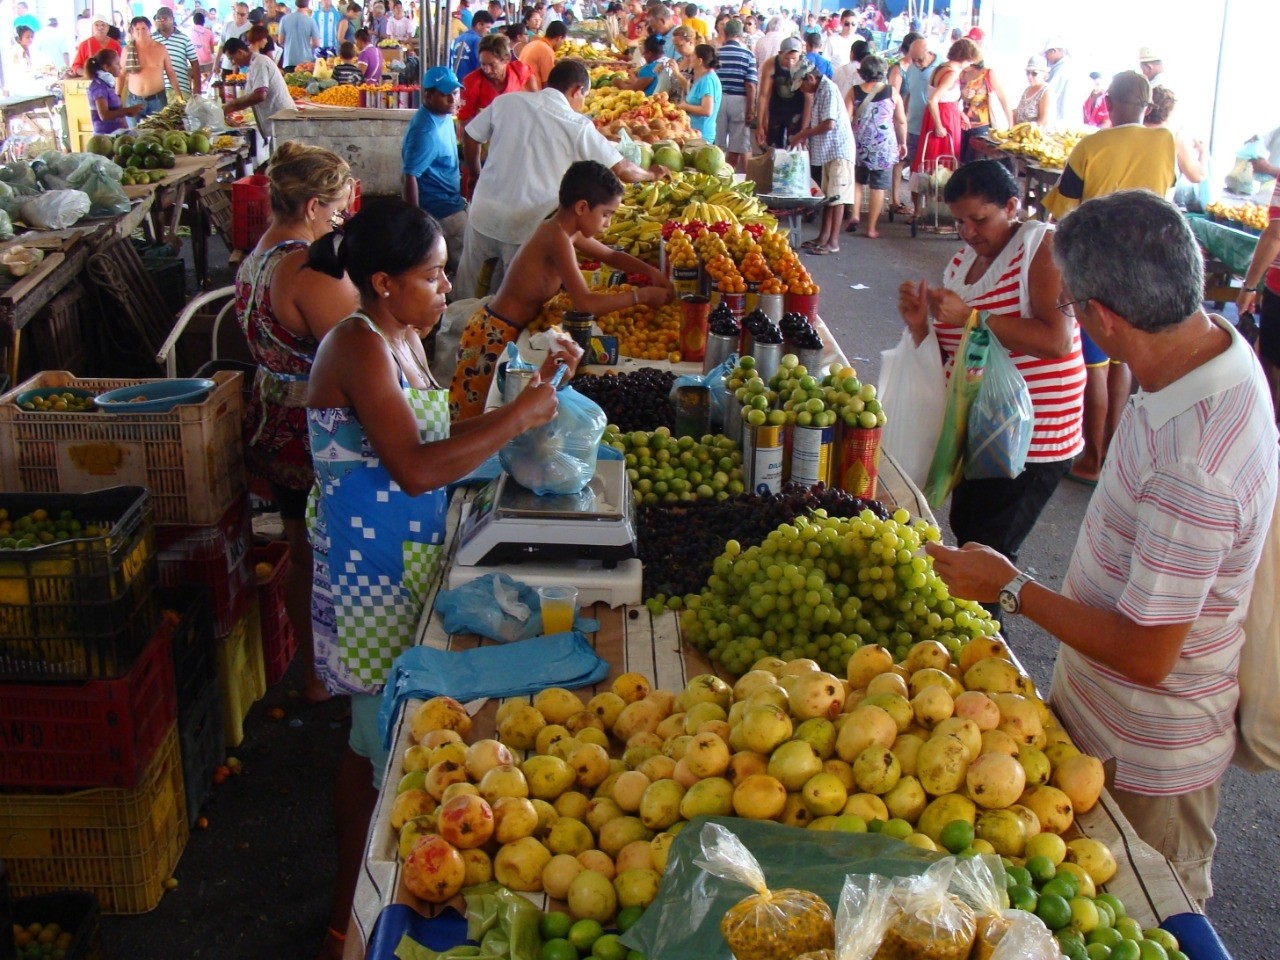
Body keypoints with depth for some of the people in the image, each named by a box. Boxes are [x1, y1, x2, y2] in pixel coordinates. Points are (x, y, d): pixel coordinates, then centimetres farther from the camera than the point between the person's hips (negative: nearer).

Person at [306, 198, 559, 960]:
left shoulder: (402, 337, 8)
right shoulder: (359, 347, -20)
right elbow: (415, 469, -28)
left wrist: (511, 420, 0)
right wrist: (516, 418, -23)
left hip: (410, 563, 9)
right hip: (371, 575, -9)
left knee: (389, 739, 17)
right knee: (383, 748, 2)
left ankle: (365, 891, 33)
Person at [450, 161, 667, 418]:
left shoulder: (566, 230, 5)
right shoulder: (558, 238, -24)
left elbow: (611, 256, 22)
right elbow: (586, 304, -30)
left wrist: (651, 271, 6)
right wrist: (642, 295, -20)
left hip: (505, 328, 9)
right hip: (494, 336, -9)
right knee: (475, 415, 4)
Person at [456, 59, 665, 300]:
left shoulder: (507, 101, 0)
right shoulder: (578, 126, -8)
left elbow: (470, 137, 8)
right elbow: (621, 170, -4)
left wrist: (476, 173, 25)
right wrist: (651, 175, 16)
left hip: (483, 213, 3)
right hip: (526, 225, -3)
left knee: (469, 276, 21)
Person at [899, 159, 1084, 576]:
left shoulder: (1044, 246, -10)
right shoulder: (961, 262, 11)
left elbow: (1057, 340, -24)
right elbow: (947, 356, 15)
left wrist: (969, 317, -25)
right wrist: (920, 325, -6)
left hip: (1031, 440, -7)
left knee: (985, 550, -8)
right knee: (964, 530, 12)